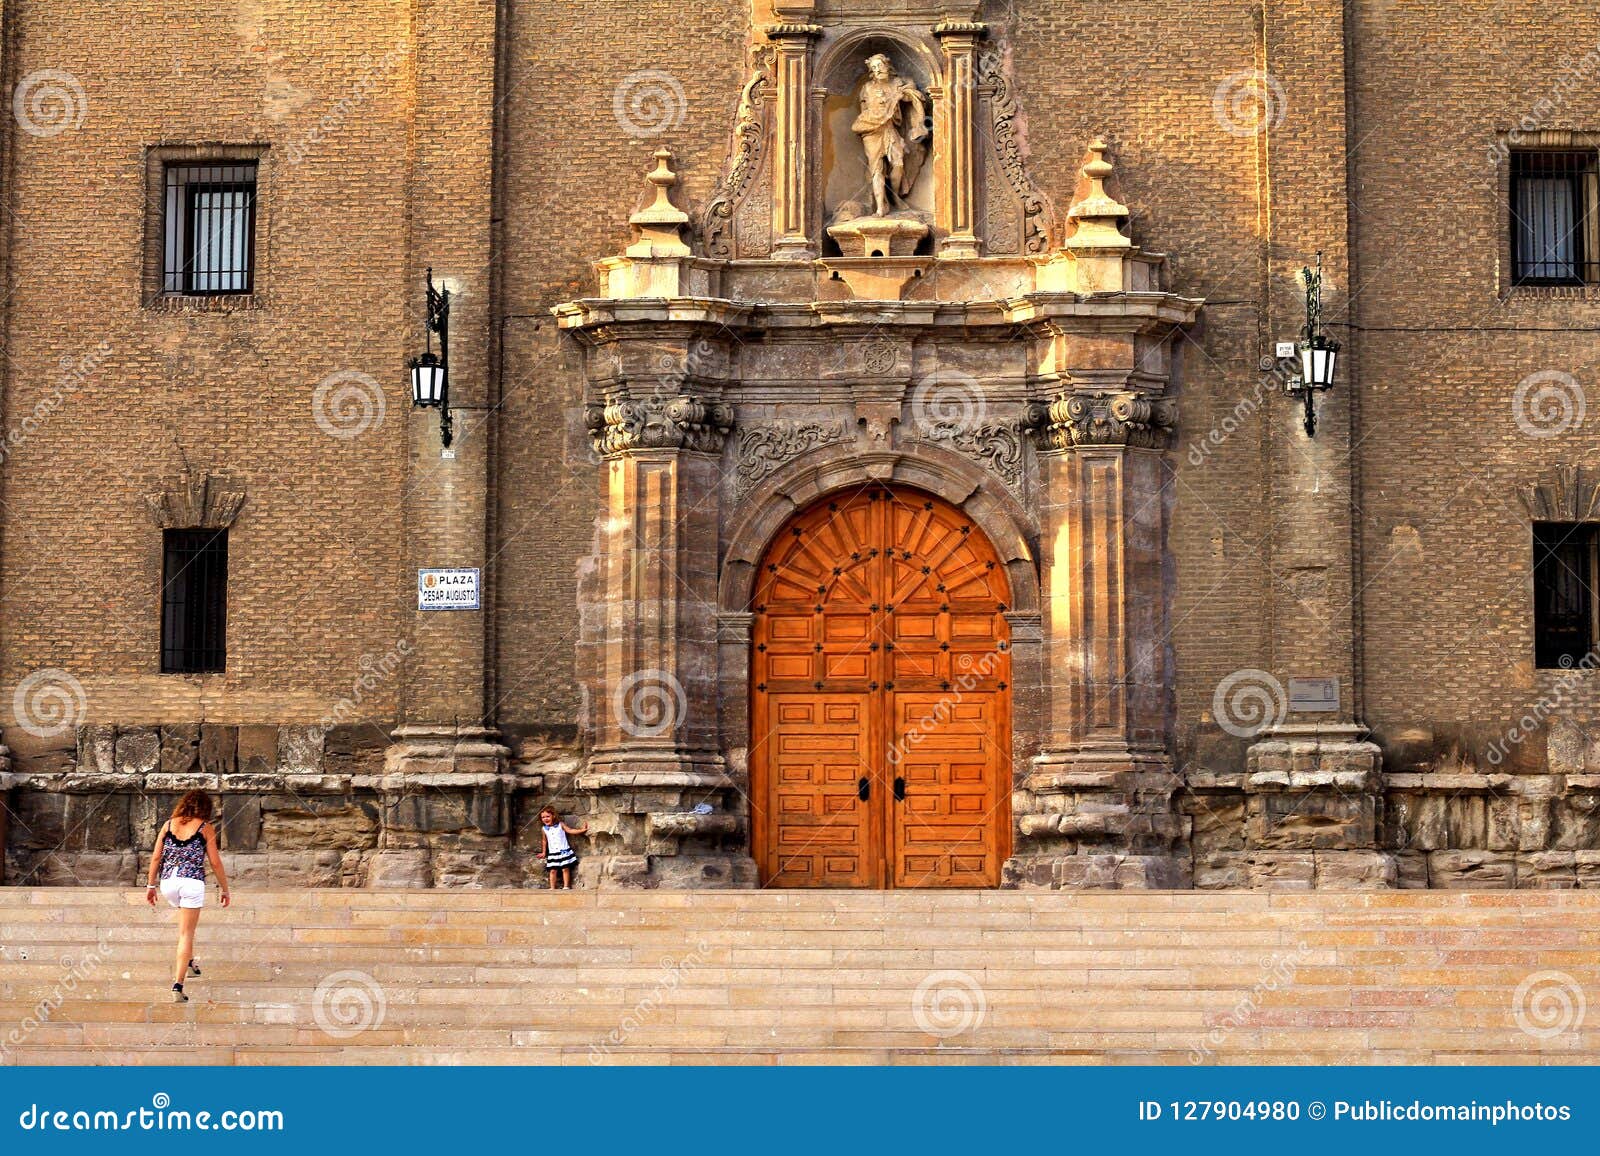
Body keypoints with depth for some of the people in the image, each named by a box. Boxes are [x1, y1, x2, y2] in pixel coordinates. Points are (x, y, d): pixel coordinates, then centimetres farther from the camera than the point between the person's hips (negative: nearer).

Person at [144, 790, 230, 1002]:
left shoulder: (168, 824, 12)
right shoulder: (206, 828, 3)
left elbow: (156, 857, 9)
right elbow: (215, 862, 2)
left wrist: (151, 885, 17)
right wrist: (225, 889, 11)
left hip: (168, 882, 4)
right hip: (192, 882, -4)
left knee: (186, 924, 32)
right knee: (186, 934, -1)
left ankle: (189, 963, 30)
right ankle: (178, 985, -8)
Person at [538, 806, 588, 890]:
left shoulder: (560, 825, -2)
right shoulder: (544, 829, 6)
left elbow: (570, 830, -1)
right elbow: (545, 841, 18)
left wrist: (582, 830, -10)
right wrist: (544, 853, 23)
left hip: (564, 851, -2)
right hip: (553, 854, 2)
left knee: (565, 869, -2)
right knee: (553, 870, -1)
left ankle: (566, 886, 4)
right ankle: (552, 888, 3)